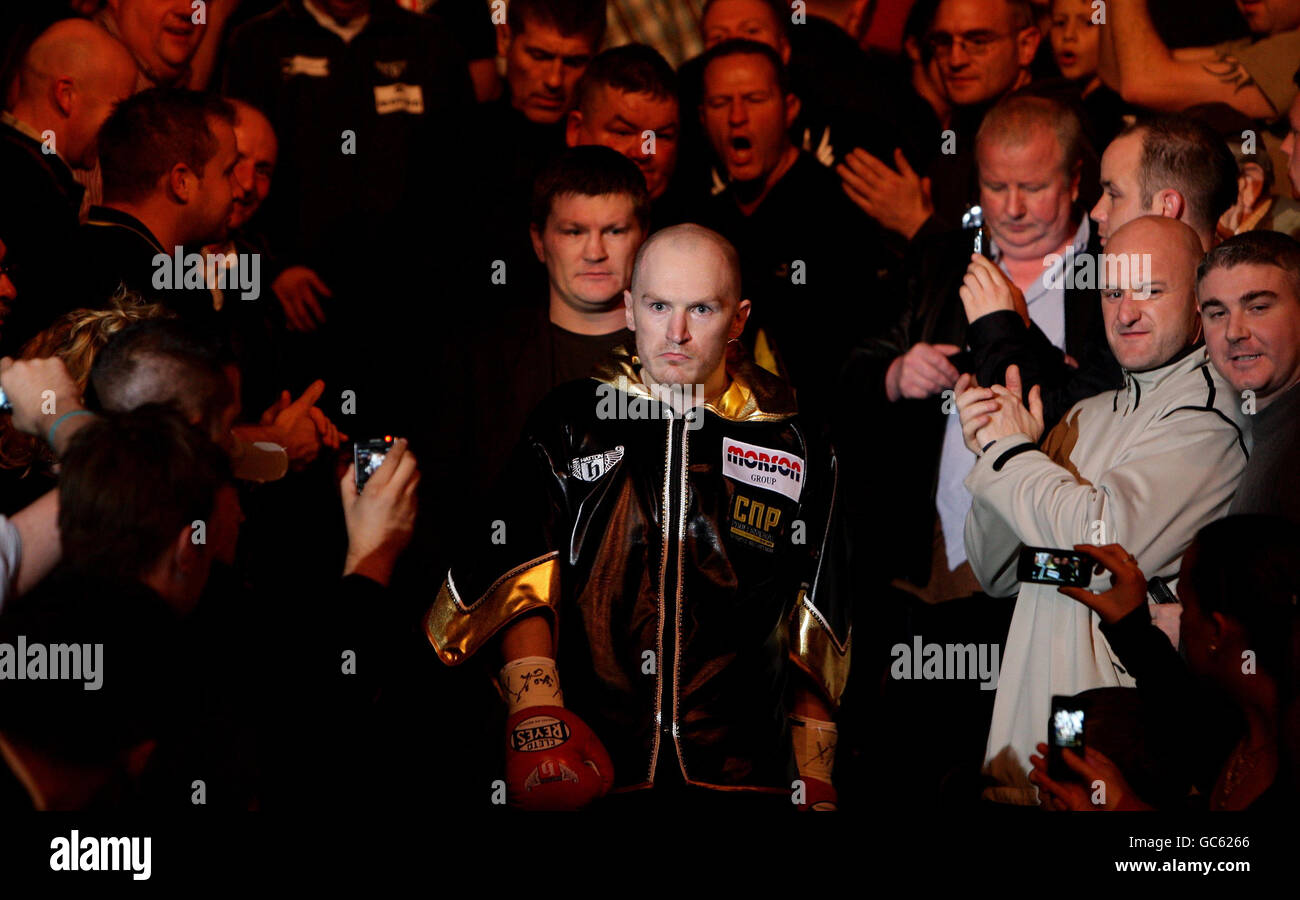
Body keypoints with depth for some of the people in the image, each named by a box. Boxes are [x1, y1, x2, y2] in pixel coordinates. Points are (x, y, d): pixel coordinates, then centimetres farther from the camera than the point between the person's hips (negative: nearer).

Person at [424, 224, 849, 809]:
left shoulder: (794, 449, 6)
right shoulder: (569, 422, 5)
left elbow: (813, 638, 9)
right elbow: (523, 581, -2)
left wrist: (815, 782, 6)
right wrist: (535, 712, -16)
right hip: (589, 768, 0)